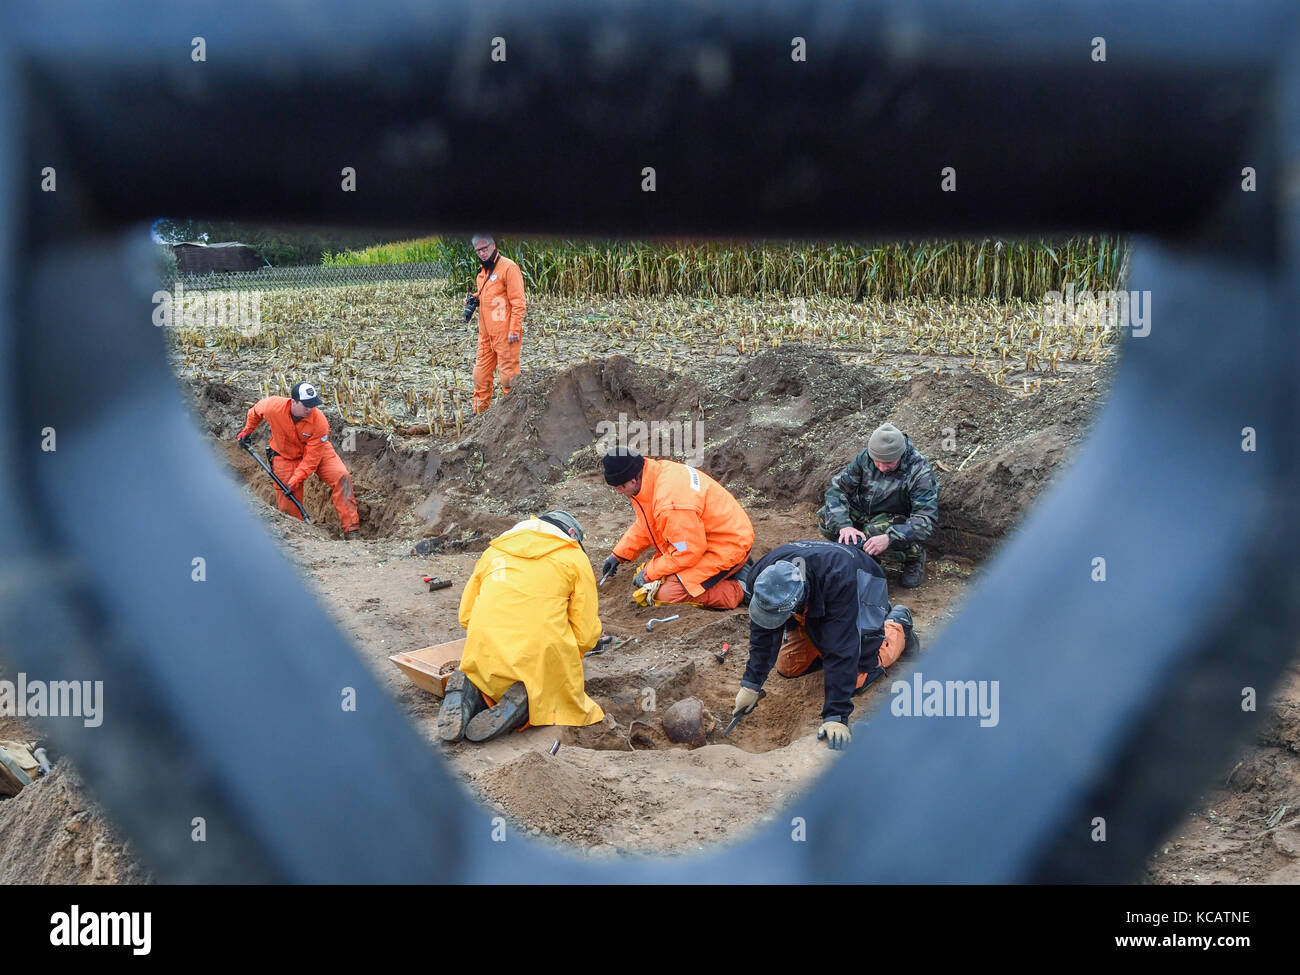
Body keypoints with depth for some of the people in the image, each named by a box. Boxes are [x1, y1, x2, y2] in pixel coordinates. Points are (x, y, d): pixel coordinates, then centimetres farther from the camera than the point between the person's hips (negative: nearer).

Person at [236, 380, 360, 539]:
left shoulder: (320, 422, -31)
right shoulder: (273, 406, -27)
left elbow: (312, 457, -24)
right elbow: (256, 411, 0)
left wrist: (296, 479, -28)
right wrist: (247, 430, 13)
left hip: (317, 450, -1)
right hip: (285, 456, 1)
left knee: (341, 477, -22)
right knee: (289, 504, -4)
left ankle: (352, 532, -23)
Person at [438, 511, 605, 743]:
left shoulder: (494, 551, 20)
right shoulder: (575, 557, 8)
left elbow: (466, 616, 20)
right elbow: (585, 634, 3)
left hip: (486, 655, 4)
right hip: (541, 658, -4)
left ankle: (468, 693, -3)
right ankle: (527, 699, -12)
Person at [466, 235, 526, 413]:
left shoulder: (508, 267, -11)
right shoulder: (482, 271, 16)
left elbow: (518, 302, -14)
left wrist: (514, 330, -18)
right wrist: (473, 298, 9)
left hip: (505, 333, -9)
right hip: (486, 334, 9)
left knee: (508, 373, -4)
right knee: (481, 373, 11)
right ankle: (480, 413, 19)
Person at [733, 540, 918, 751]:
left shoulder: (838, 578, -47)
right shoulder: (764, 575, -31)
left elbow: (842, 650, -44)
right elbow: (762, 632, -16)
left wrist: (836, 717, -45)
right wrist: (751, 684, -18)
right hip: (813, 605, 5)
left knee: (855, 681, -9)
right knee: (787, 668, 1)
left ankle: (897, 625, 14)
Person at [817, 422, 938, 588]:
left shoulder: (919, 472, -26)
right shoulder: (865, 458, -14)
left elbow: (927, 520, -31)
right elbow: (837, 488, -13)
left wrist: (889, 538, -45)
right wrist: (843, 525, -31)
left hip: (898, 519, -4)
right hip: (864, 512, 4)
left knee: (874, 532, -37)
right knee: (825, 517, -19)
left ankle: (915, 557, -6)